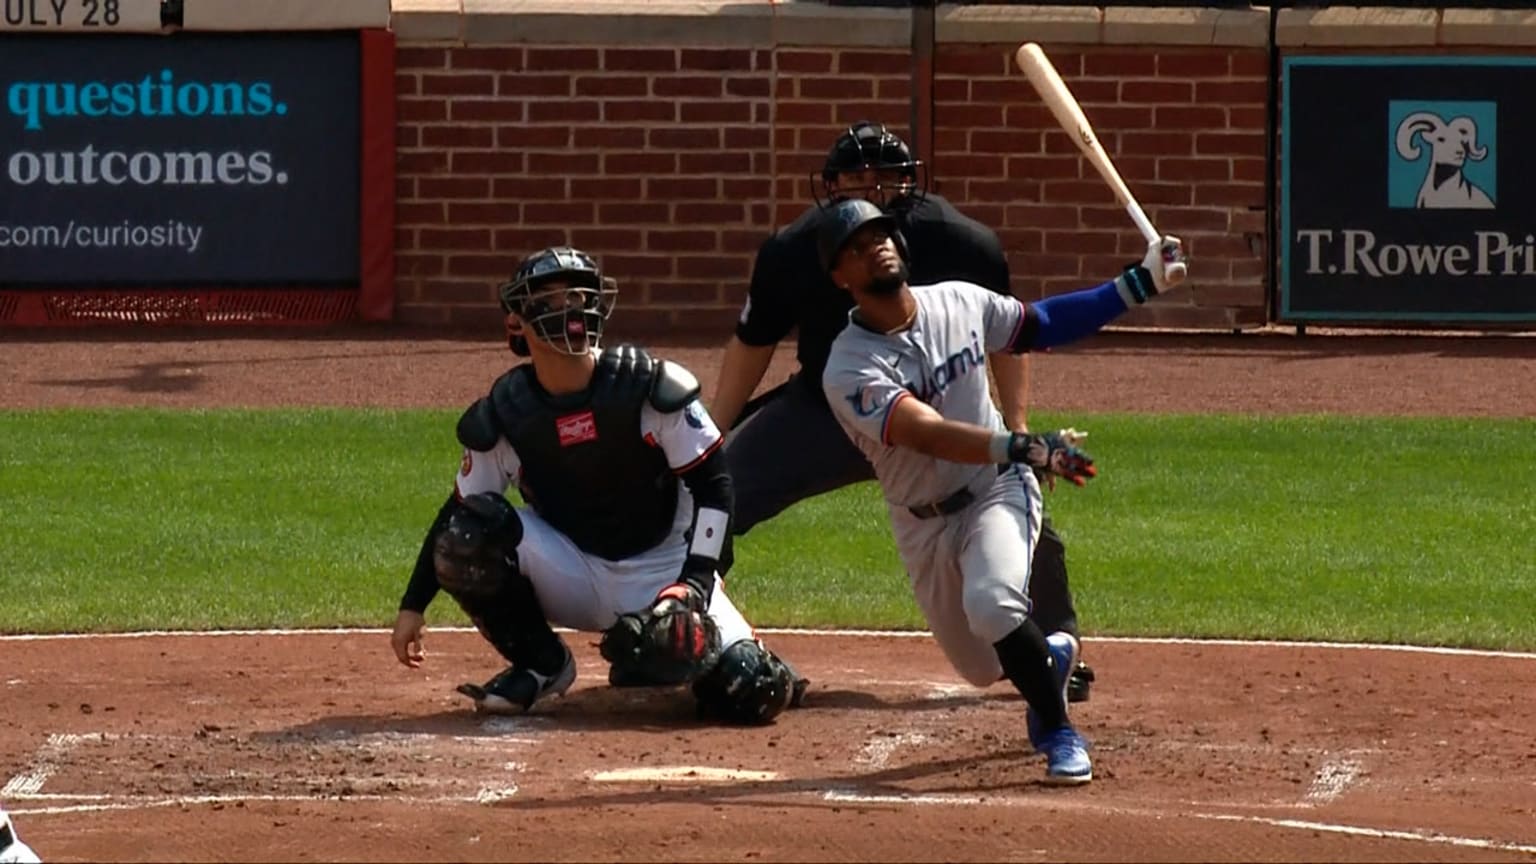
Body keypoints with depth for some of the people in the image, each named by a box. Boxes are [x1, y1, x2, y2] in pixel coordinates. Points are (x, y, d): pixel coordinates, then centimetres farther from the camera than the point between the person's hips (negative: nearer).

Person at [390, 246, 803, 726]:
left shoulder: (652, 388, -15)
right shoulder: (503, 415, -8)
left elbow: (712, 485, -12)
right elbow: (459, 514, 1)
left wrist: (695, 583, -22)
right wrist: (412, 607, -3)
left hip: (663, 571, -1)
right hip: (574, 574, 2)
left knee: (752, 694, -24)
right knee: (465, 537, -27)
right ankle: (540, 666, -4)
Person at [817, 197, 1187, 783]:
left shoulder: (959, 302, -8)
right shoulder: (849, 370, -23)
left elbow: (1039, 326, 10)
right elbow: (931, 435, -37)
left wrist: (1139, 284, 4)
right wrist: (1023, 446, -52)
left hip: (998, 491, 0)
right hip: (923, 525, 0)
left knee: (991, 604, -30)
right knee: (983, 668, 12)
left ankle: (1060, 734, -14)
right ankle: (1052, 656, 48)